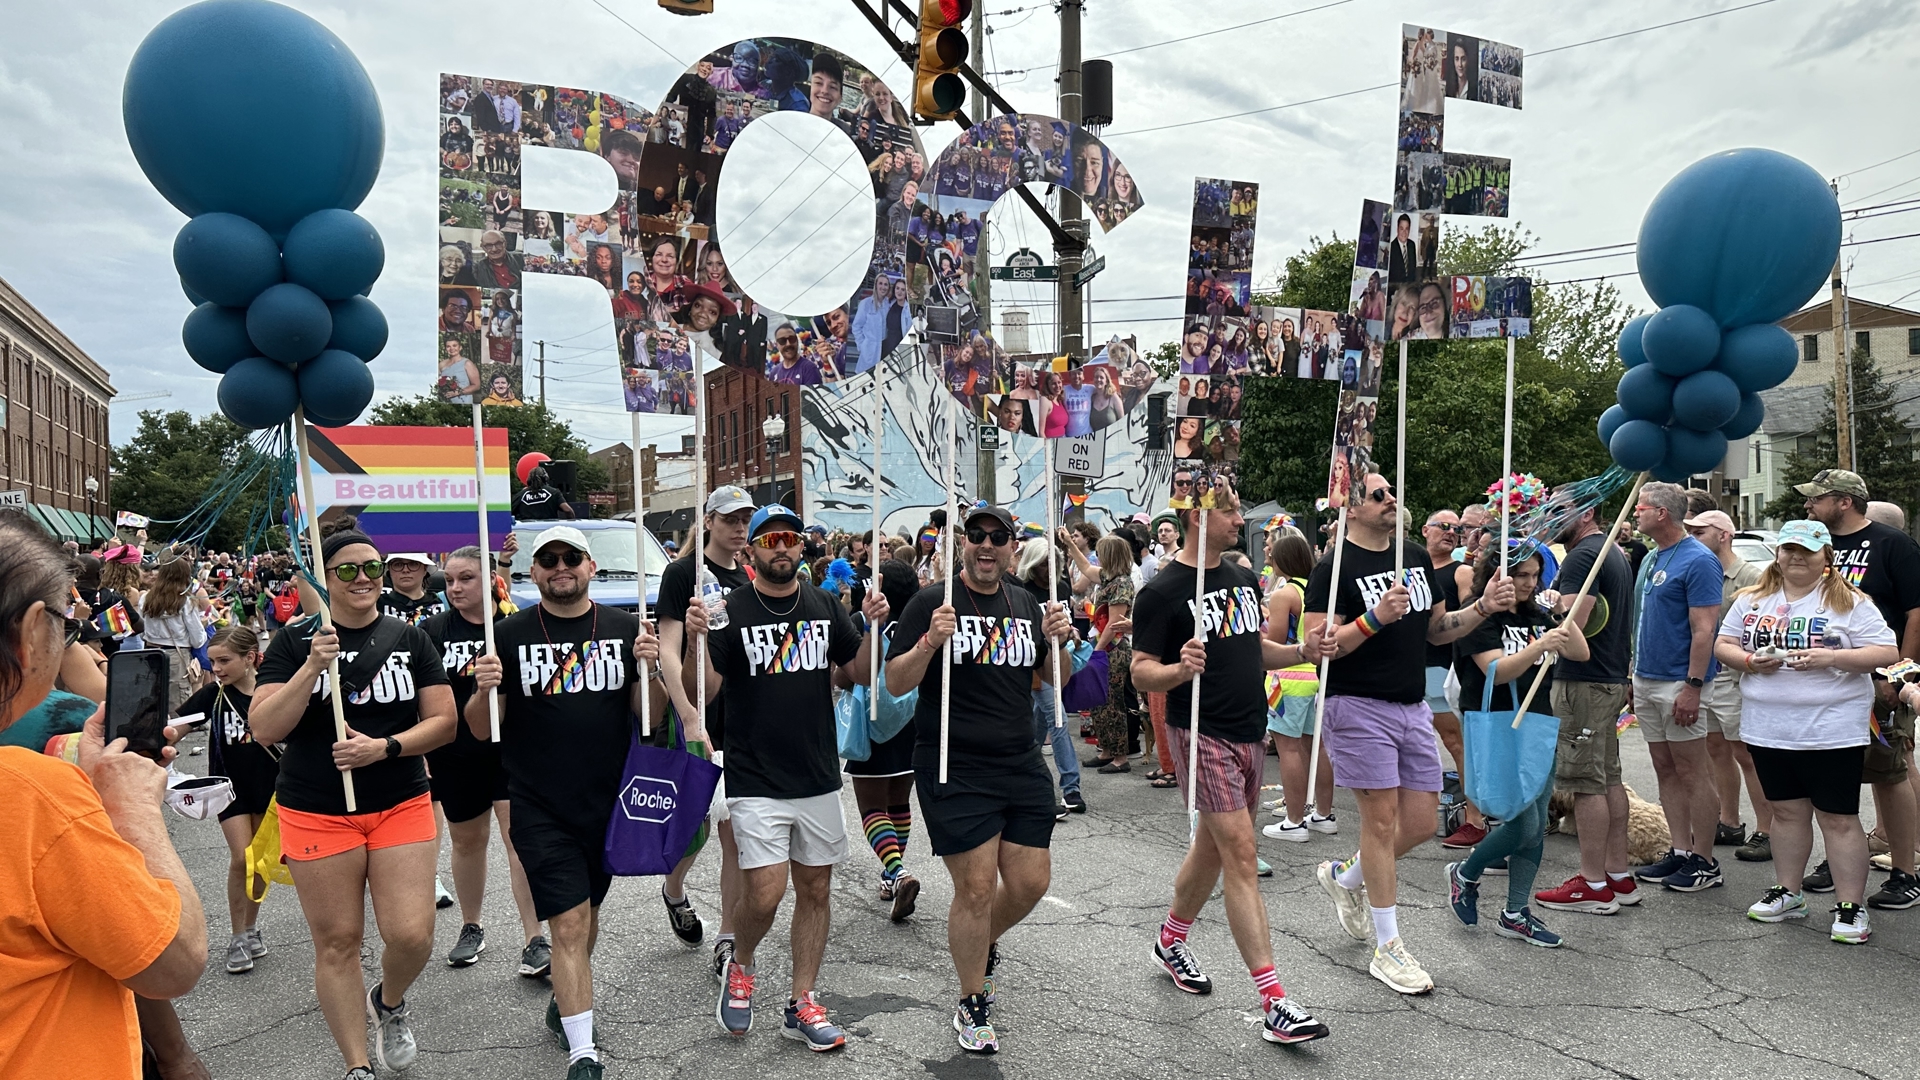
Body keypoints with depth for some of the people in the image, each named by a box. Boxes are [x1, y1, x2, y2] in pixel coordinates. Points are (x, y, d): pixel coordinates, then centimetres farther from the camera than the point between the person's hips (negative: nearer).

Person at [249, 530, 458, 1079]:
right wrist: (312, 667, -21)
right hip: (317, 812, -1)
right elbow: (264, 729, -9)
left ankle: (389, 1001, 28)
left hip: (401, 806, 1)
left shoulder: (409, 639, 4)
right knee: (336, 941, 5)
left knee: (412, 934, -7)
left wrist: (385, 746, -15)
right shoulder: (295, 641, 0)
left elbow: (443, 721, 2)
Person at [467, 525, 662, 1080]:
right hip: (541, 809, -3)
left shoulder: (625, 628, 1)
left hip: (609, 800, 3)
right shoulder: (510, 635, -2)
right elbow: (482, 729, 0)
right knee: (569, 923, -7)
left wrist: (650, 669, -15)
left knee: (586, 913, 20)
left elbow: (648, 714, 3)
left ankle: (565, 1002, 44)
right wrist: (484, 691, -20)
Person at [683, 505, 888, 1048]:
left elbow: (860, 673, 11)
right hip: (757, 781, -4)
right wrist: (697, 639, -27)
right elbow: (705, 688, -10)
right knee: (765, 891, -11)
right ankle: (740, 967, 21)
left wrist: (873, 627, -6)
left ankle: (802, 1004, 23)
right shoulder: (731, 610, -5)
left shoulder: (824, 605, 7)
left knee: (815, 890, 9)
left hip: (820, 777, 4)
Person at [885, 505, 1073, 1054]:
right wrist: (930, 642, -26)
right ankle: (971, 1006, 21)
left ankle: (983, 945, 41)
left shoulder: (1025, 604, 10)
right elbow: (896, 683, -9)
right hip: (955, 770, -5)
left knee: (1031, 883, 9)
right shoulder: (933, 602, -7)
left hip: (1022, 766, 6)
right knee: (976, 890, -1)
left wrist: (1058, 641, -3)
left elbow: (1053, 678, 17)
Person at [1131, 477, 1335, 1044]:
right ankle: (1274, 1002, -7)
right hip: (1202, 735, -8)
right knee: (1242, 854, -10)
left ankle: (1171, 942, 39)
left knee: (1213, 845, 18)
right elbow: (1141, 672, -12)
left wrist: (1303, 651, 2)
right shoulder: (1162, 590, -12)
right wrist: (1179, 670, -33)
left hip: (1250, 733, 8)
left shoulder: (1243, 578, 11)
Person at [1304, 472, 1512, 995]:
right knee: (1381, 818, -3)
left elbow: (1437, 629, 19)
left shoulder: (1417, 557, 13)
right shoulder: (1335, 567, -10)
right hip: (1360, 707, -7)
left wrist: (1483, 607, 3)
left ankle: (1346, 877, 34)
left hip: (1414, 707, 7)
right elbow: (1316, 646, -16)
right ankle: (1387, 948, 9)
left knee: (1420, 823, 8)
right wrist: (1375, 617, -26)